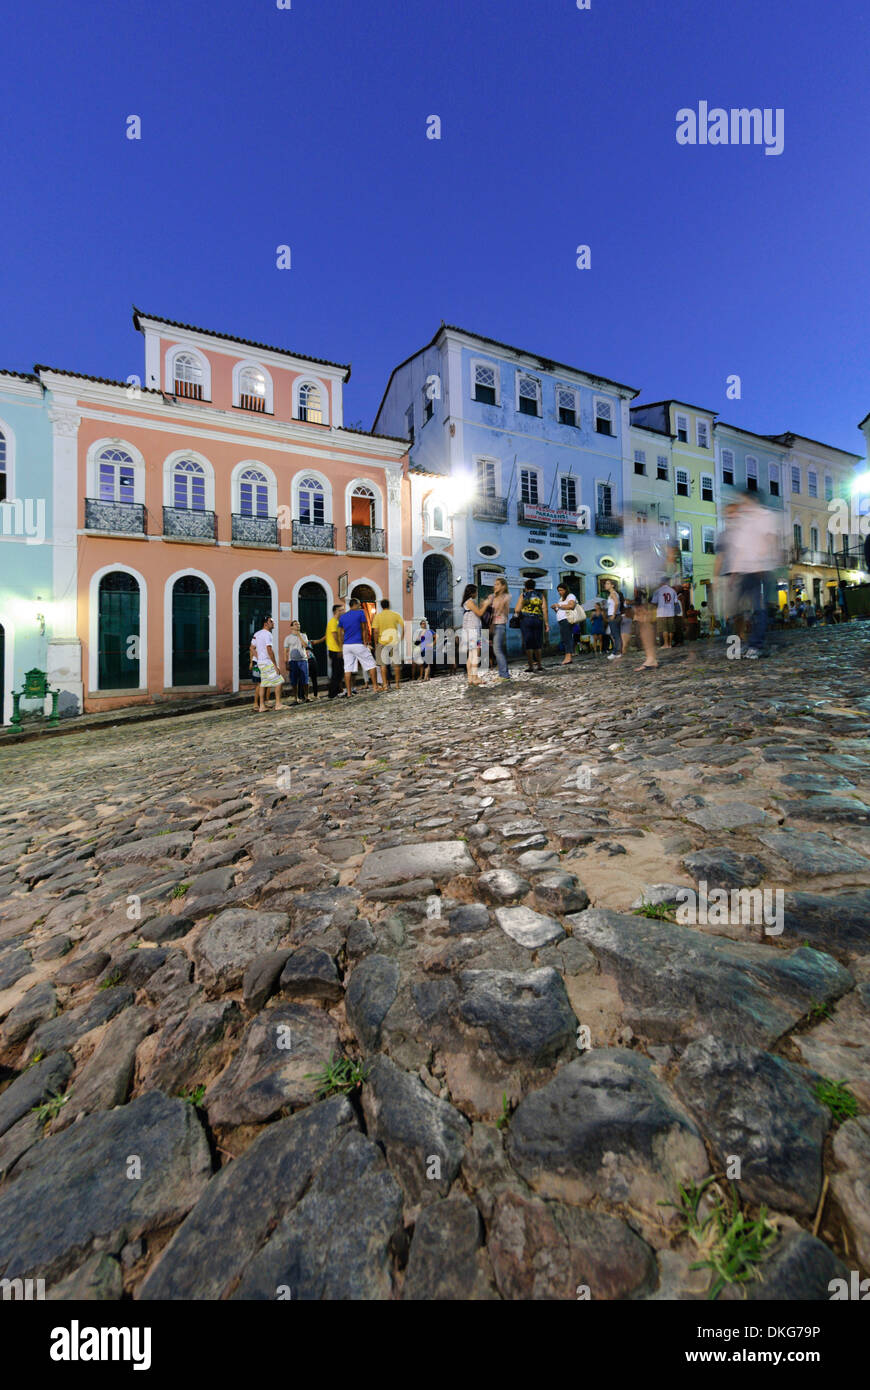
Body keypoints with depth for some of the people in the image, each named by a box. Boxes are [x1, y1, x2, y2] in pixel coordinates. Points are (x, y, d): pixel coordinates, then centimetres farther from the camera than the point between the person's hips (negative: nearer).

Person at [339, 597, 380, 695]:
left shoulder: (342, 617, 13)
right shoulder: (360, 612, -1)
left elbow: (342, 633, 14)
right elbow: (364, 629, 2)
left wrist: (342, 647, 19)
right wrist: (364, 642, 9)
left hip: (346, 646, 5)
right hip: (358, 644, -5)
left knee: (348, 669, 3)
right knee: (371, 665, 4)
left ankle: (348, 693, 3)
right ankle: (375, 687, 0)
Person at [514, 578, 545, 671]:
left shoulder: (523, 595, 5)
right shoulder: (540, 596, 12)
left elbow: (517, 610, -3)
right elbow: (544, 610, 3)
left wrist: (515, 611, 19)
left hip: (525, 619, -3)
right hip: (538, 620, 3)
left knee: (528, 643, -1)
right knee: (537, 643, 11)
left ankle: (531, 665, -3)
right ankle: (539, 664, 15)